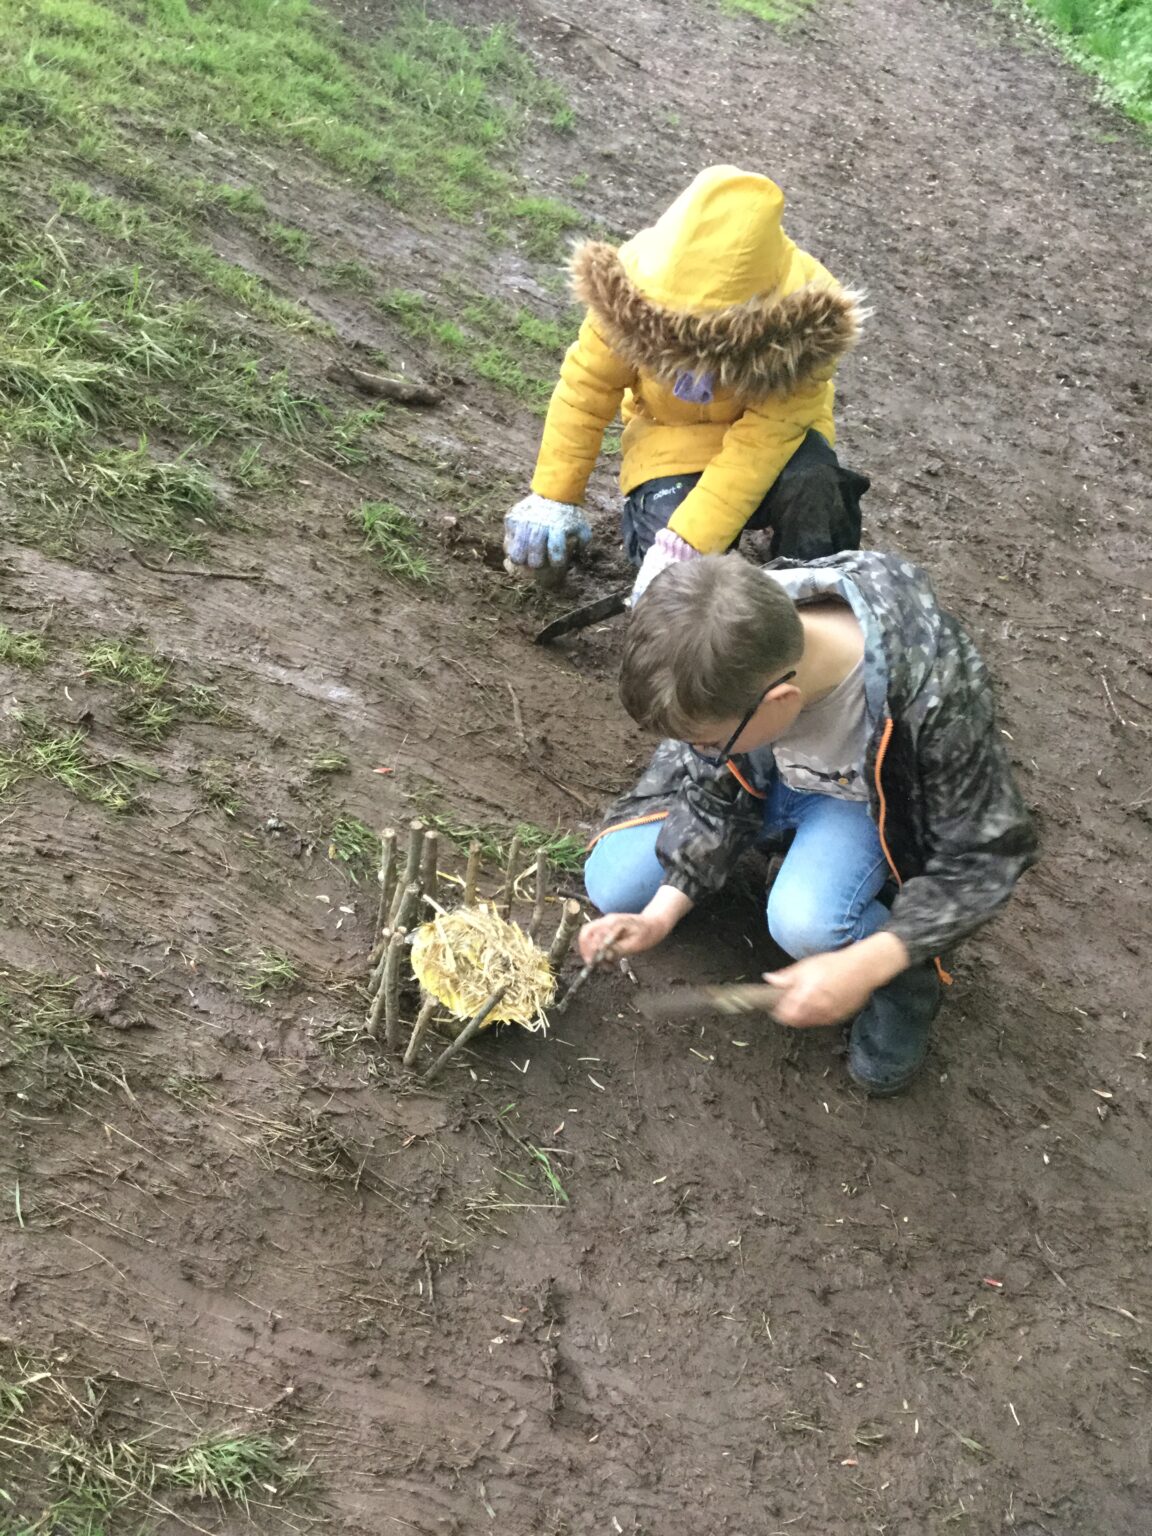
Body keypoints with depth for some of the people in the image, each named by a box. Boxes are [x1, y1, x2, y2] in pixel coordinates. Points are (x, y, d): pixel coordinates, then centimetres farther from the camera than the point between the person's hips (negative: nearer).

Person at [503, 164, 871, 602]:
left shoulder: (802, 320, -30)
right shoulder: (637, 280, -24)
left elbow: (761, 444, -32)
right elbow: (587, 386, -14)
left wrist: (683, 547, -39)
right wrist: (554, 497, -11)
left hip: (772, 429, -1)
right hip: (672, 429, 1)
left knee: (810, 482, -35)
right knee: (663, 519, -28)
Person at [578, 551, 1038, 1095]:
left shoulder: (933, 695, -40)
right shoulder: (736, 639, -29)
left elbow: (988, 855, -24)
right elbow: (714, 790, -12)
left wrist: (866, 964, -32)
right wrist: (661, 914, -24)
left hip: (875, 796, -3)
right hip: (764, 774, 4)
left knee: (805, 923, -33)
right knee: (611, 886, -8)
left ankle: (905, 977, 0)